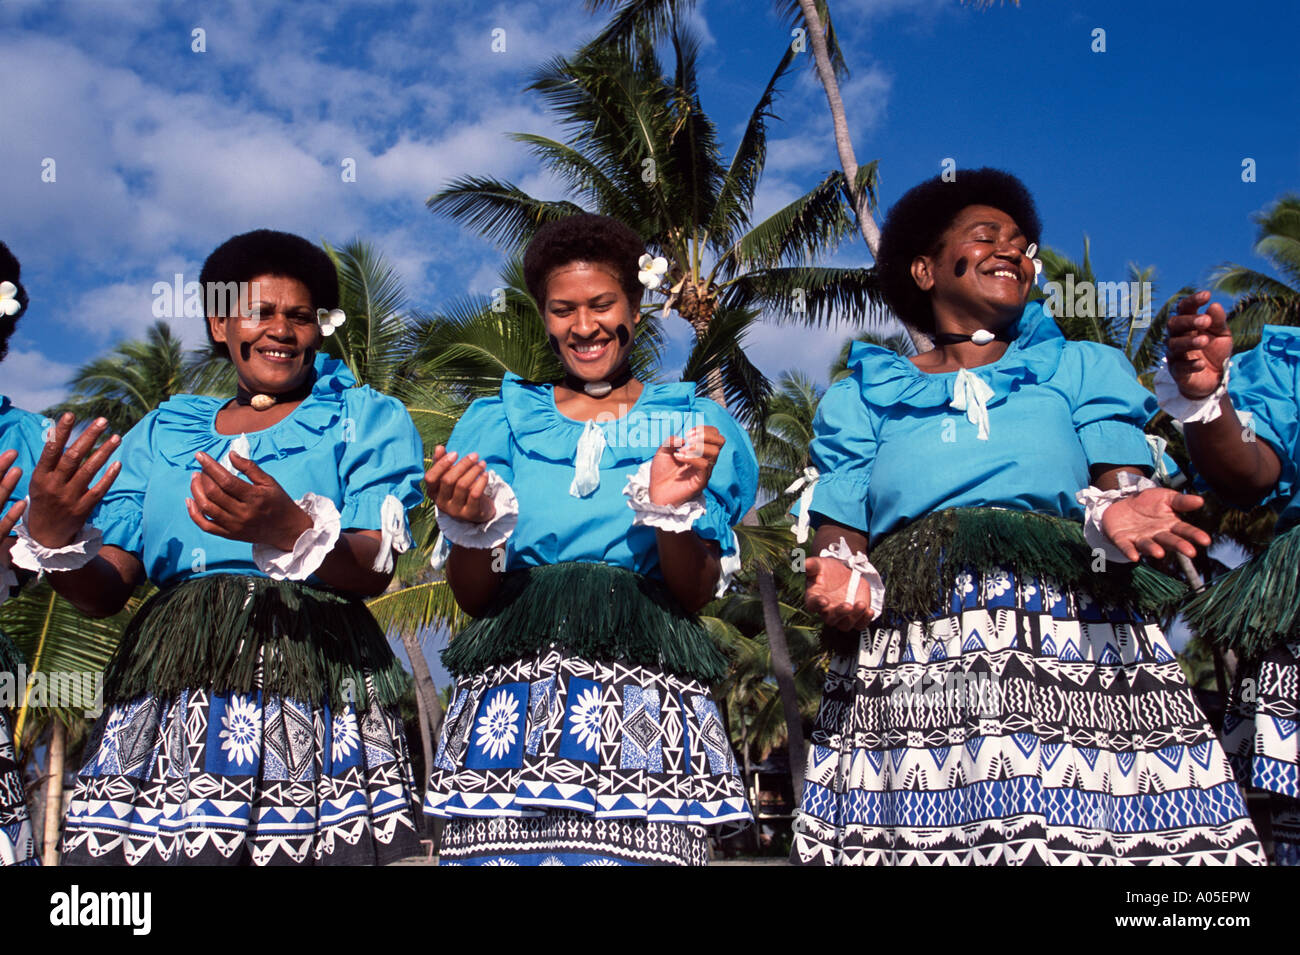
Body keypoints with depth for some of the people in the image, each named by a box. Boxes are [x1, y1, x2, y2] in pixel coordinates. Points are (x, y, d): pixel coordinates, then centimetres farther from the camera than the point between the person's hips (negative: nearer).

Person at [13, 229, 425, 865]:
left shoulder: (369, 419, 9)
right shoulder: (162, 432, 20)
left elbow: (373, 574, -5)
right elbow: (104, 592, 12)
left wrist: (289, 531, -24)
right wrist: (50, 537, -9)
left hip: (312, 691, -2)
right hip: (170, 688, 3)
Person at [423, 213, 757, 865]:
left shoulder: (692, 424, 11)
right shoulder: (500, 420, 15)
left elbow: (696, 594, 4)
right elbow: (471, 598, 10)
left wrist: (672, 509, -14)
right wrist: (471, 524, -10)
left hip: (643, 685, -1)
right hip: (512, 686, 1)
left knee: (636, 848, -17)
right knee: (496, 850, -13)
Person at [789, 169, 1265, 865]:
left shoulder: (1082, 370, 20)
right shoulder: (866, 395, 18)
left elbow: (1121, 489, 8)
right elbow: (838, 542, 10)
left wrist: (1116, 520, -16)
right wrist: (847, 587, -13)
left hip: (1076, 640, 1)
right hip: (907, 664, 0)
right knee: (921, 842, -14)